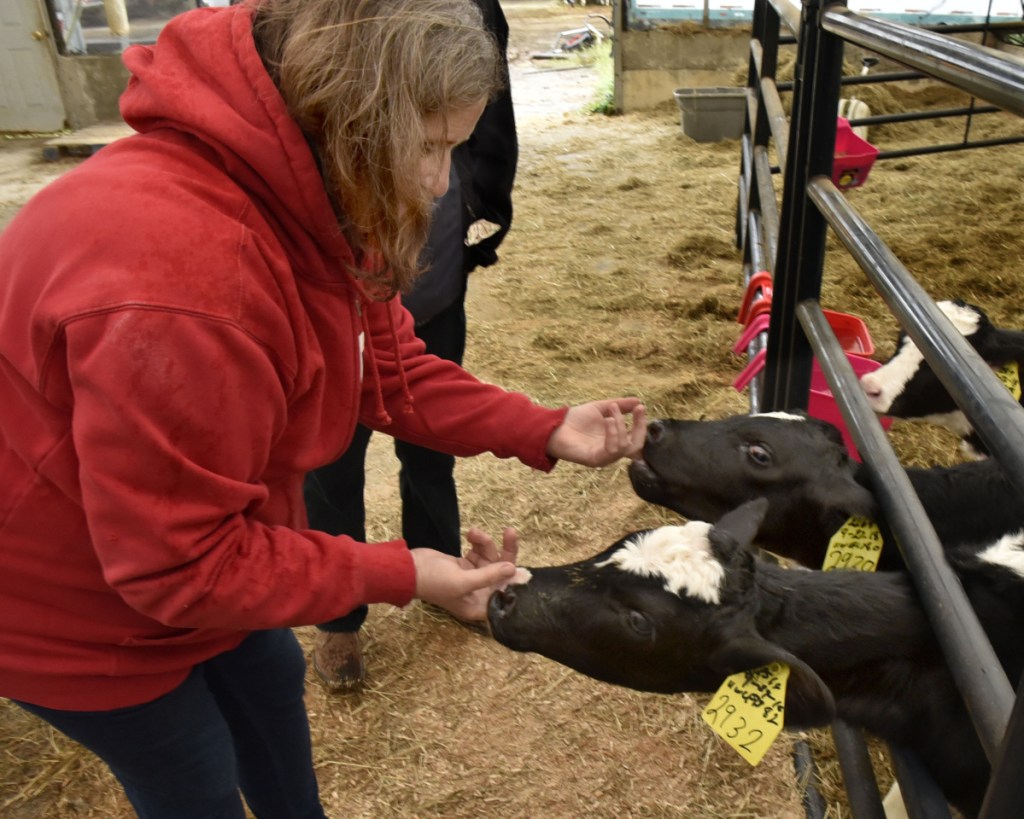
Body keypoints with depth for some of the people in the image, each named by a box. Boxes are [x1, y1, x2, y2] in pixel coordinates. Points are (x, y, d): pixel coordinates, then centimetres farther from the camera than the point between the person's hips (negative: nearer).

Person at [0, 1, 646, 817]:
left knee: (271, 690, 26)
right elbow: (177, 561, -32)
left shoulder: (307, 203, -12)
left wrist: (543, 431, -13)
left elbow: (390, 367, -3)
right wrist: (397, 575, -26)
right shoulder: (179, 279, -42)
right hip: (70, 598, -8)